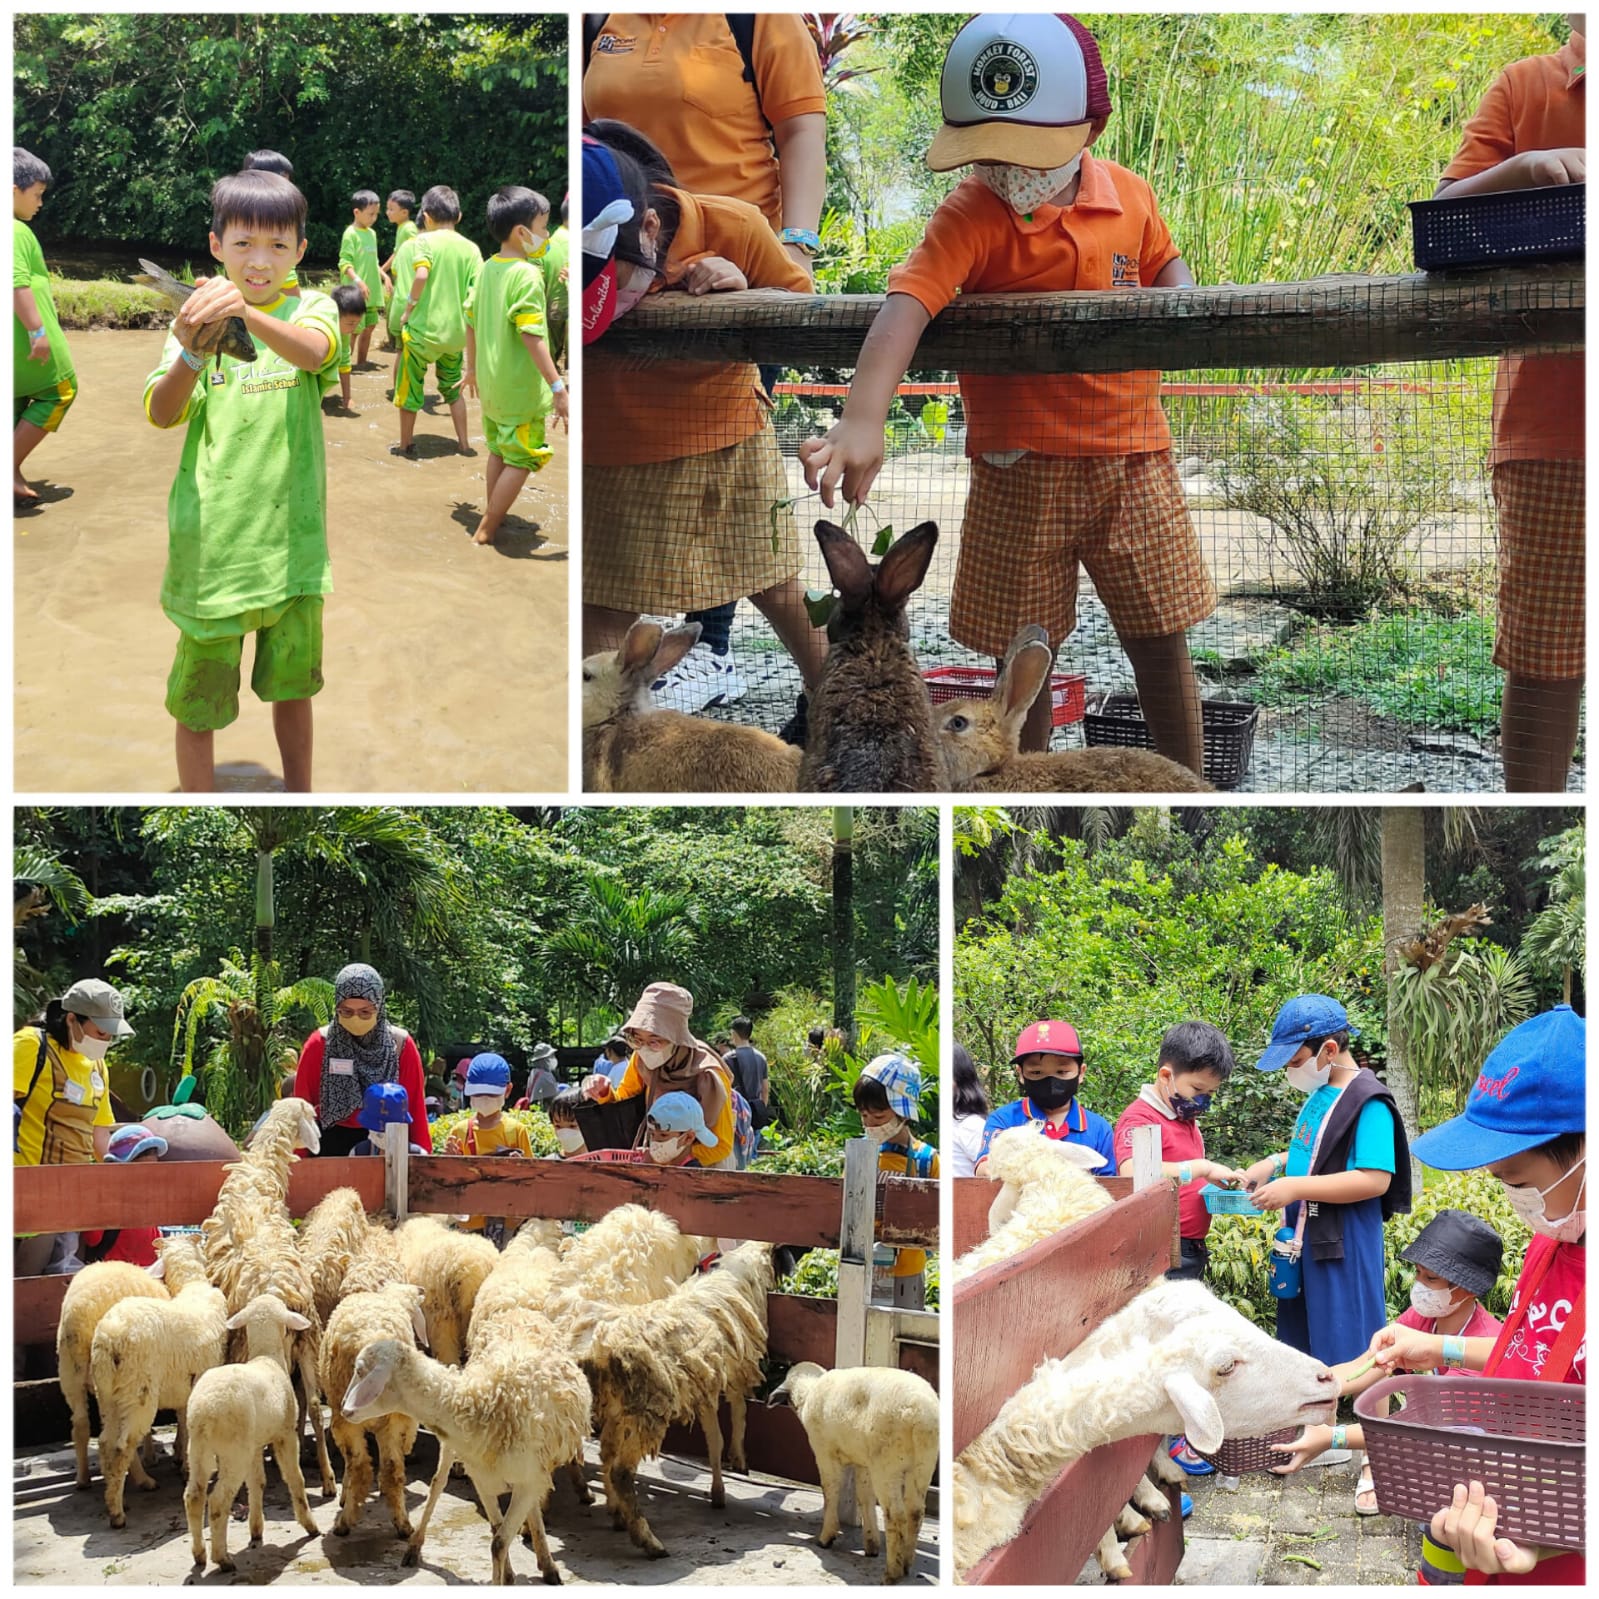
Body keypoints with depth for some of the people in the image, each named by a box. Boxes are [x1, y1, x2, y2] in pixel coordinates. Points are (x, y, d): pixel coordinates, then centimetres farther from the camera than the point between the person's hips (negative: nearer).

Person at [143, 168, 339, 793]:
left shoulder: (311, 308, 0)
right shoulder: (196, 314, 0)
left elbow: (312, 351, -24)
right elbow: (162, 414, -11)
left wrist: (249, 315, -43)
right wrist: (191, 353, -32)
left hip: (292, 532, 1)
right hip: (214, 537, -1)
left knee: (292, 683, 17)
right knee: (198, 696, 6)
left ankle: (299, 793, 34)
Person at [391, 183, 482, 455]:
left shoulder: (423, 242, -10)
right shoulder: (471, 249, 1)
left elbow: (421, 274, -28)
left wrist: (409, 308, -17)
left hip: (421, 329, -4)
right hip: (455, 331, 4)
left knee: (410, 388, 12)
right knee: (453, 388, 22)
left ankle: (406, 443, 22)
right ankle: (463, 442, 24)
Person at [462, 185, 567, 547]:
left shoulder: (487, 269, 5)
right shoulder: (527, 275, -20)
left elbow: (470, 322, 13)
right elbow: (533, 337, -25)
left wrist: (472, 368, 27)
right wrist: (558, 387, -26)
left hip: (491, 382, 8)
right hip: (520, 387, -8)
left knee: (498, 451, 22)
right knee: (520, 460, 2)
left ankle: (493, 518, 34)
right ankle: (486, 531, 4)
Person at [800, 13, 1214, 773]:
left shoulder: (1129, 195, 0)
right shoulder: (970, 214, -14)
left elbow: (1162, 256, 23)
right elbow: (909, 301, -30)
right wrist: (861, 422, -46)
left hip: (1131, 454, 3)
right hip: (1021, 470, -2)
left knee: (1160, 642, 8)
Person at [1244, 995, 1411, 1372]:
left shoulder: (1368, 1103, -18)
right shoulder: (1320, 1095, 10)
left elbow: (1375, 1179, -25)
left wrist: (1295, 1187, -25)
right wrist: (1276, 1164, 7)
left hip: (1342, 1248, -9)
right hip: (1305, 1241, 9)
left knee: (1344, 1354, -2)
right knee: (1303, 1346, 17)